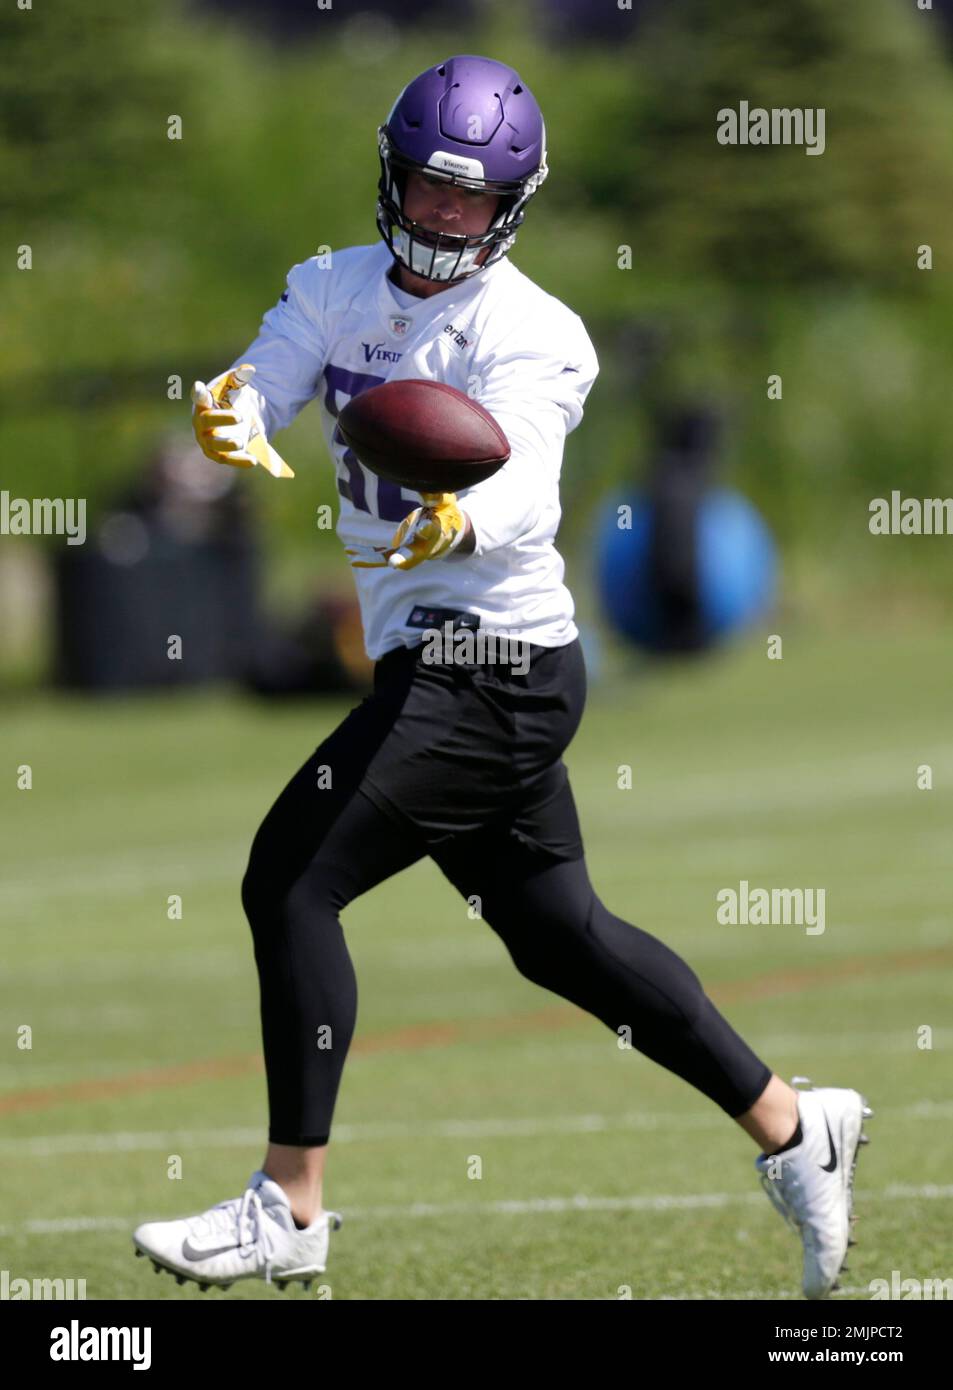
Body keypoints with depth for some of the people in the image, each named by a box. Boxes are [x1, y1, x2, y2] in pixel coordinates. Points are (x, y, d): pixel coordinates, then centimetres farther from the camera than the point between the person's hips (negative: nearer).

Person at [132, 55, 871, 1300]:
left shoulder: (530, 337, -13)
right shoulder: (335, 289, 8)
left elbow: (518, 497, -28)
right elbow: (259, 391, -6)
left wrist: (458, 522, -52)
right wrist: (225, 419, -31)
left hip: (497, 664, -8)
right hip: (433, 659, 8)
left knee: (291, 882, -14)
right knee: (557, 933, 16)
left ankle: (289, 1209, -9)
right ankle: (792, 1129, 28)